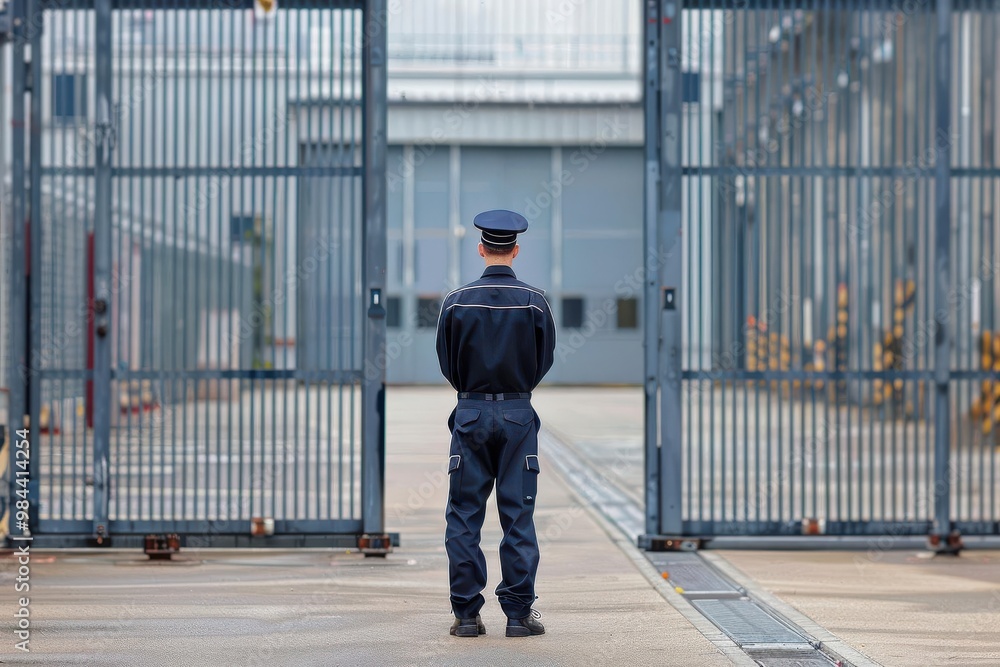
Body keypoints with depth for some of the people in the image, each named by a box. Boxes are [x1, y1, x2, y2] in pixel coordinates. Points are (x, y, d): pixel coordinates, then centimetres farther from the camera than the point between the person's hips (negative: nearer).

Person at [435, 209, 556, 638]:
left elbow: (446, 363, 3)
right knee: (518, 515, 3)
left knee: (464, 516, 5)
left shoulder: (456, 301, -4)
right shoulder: (534, 302, -4)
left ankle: (466, 614, 4)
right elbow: (545, 361, 4)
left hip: (470, 413, 0)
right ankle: (519, 613, 2)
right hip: (519, 415, 0)